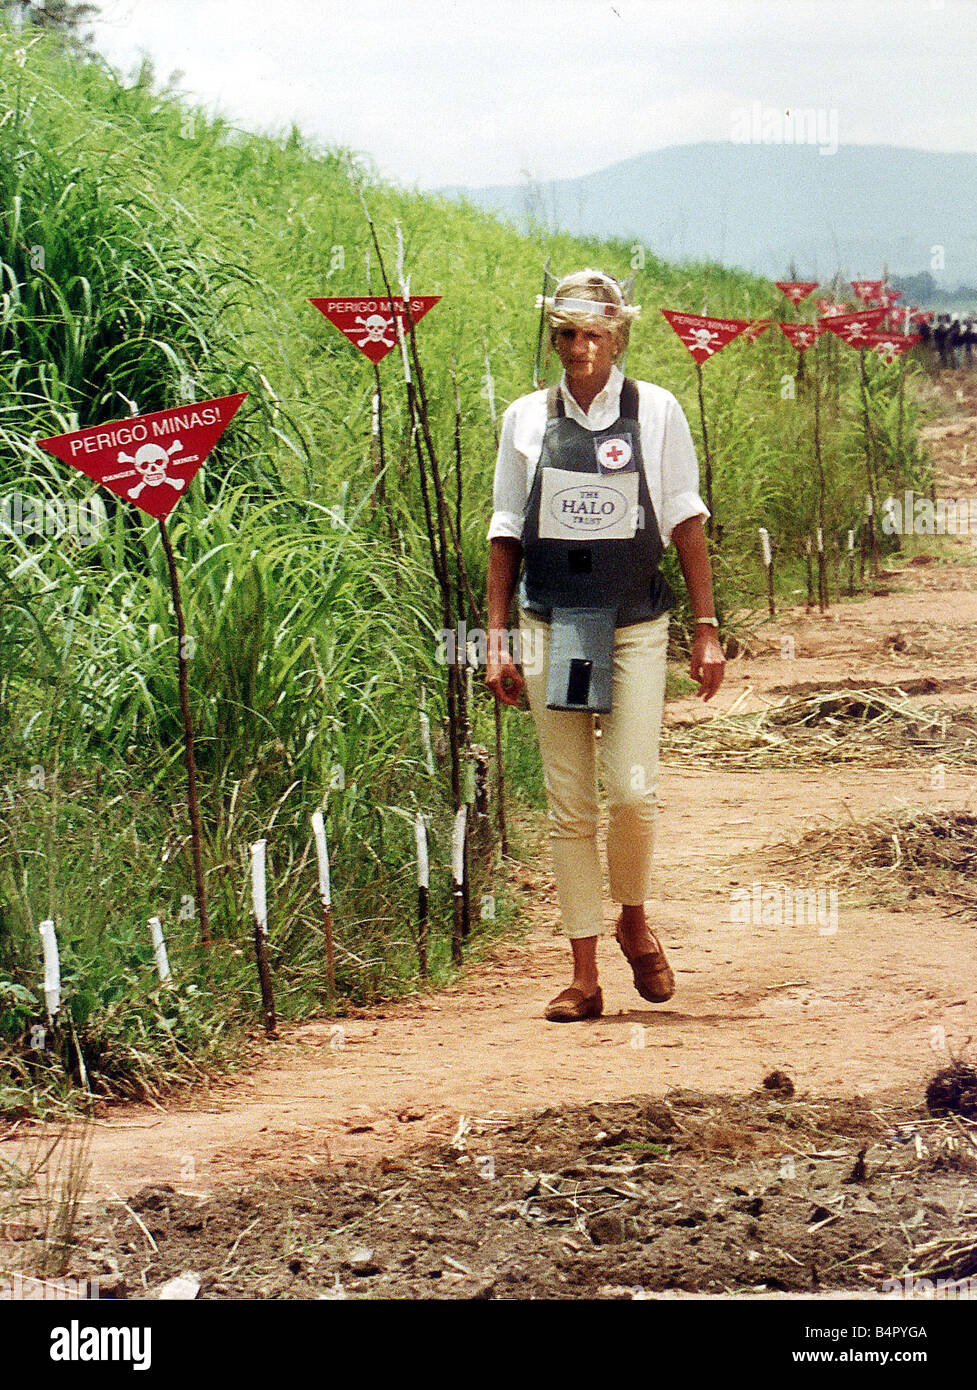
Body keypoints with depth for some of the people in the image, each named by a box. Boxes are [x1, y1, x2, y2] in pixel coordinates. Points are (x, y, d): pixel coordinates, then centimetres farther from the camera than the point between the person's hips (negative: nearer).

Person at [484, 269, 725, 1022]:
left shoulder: (656, 412, 2)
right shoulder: (526, 419, 6)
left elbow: (686, 521, 4)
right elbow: (507, 532, 10)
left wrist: (707, 630, 0)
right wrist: (497, 639, 6)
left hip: (635, 626, -2)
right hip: (549, 626, 2)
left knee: (632, 790, -11)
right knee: (568, 804, 2)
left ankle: (635, 921, 18)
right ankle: (584, 976, 8)